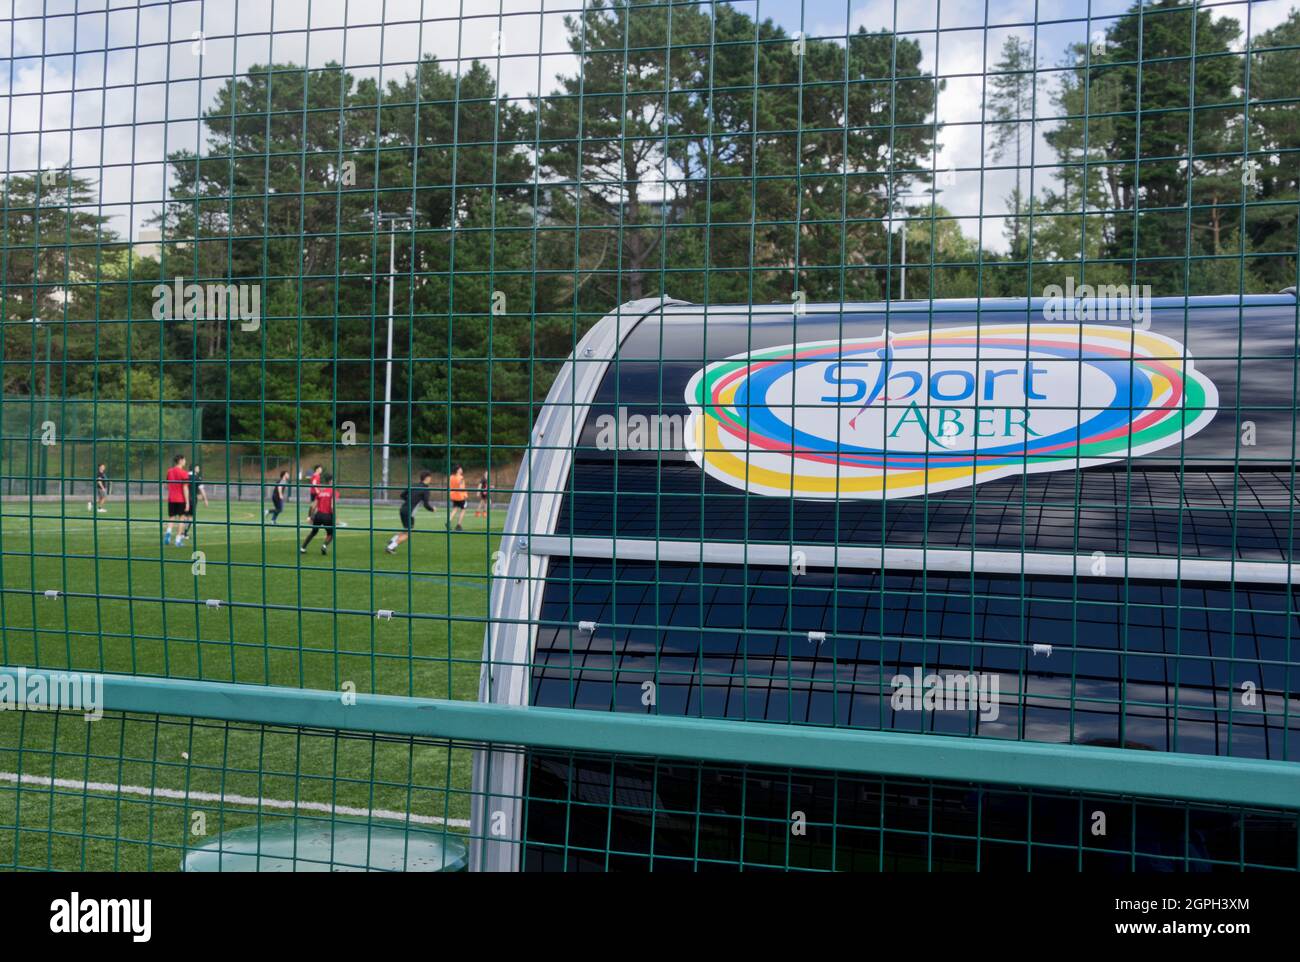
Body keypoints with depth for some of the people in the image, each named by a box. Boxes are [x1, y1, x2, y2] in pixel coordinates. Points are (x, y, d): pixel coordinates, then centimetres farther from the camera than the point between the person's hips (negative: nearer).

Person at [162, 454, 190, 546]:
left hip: (171, 499, 4)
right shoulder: (183, 473, -10)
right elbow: (185, 488, -12)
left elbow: (167, 486, 15)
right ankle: (178, 540, 3)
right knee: (181, 518, 6)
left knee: (171, 518, 11)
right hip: (181, 499, -4)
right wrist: (187, 502, -10)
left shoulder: (169, 471, 7)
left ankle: (168, 531, -19)